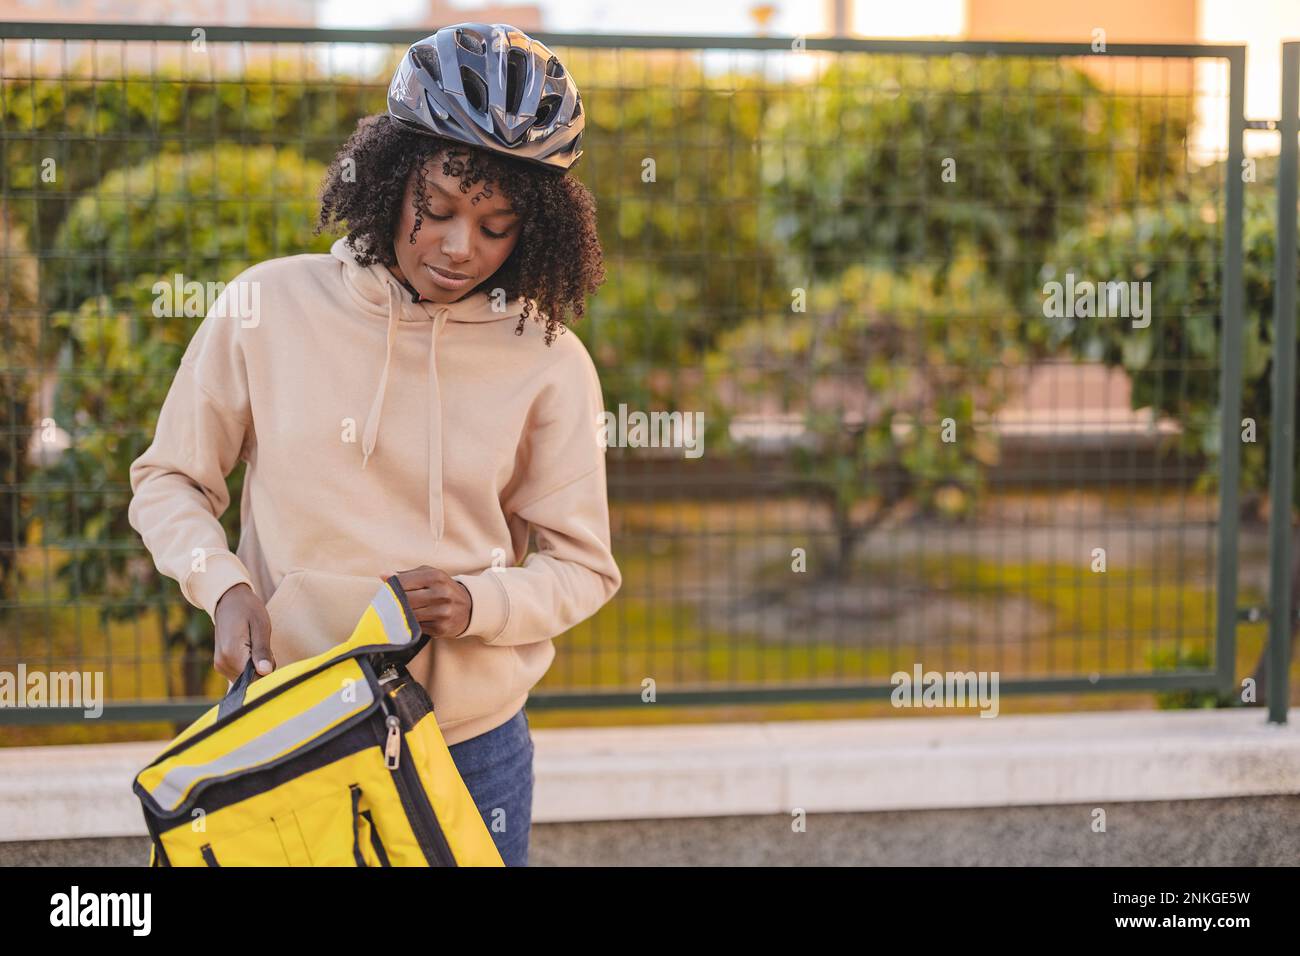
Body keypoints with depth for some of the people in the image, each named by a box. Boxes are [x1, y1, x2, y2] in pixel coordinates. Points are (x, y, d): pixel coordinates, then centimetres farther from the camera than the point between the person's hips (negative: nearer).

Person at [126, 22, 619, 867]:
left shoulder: (548, 361, -4)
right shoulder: (268, 308, -5)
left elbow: (583, 566, 2)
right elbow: (169, 481, 6)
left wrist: (476, 602, -17)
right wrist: (224, 585, -12)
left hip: (475, 748, 1)